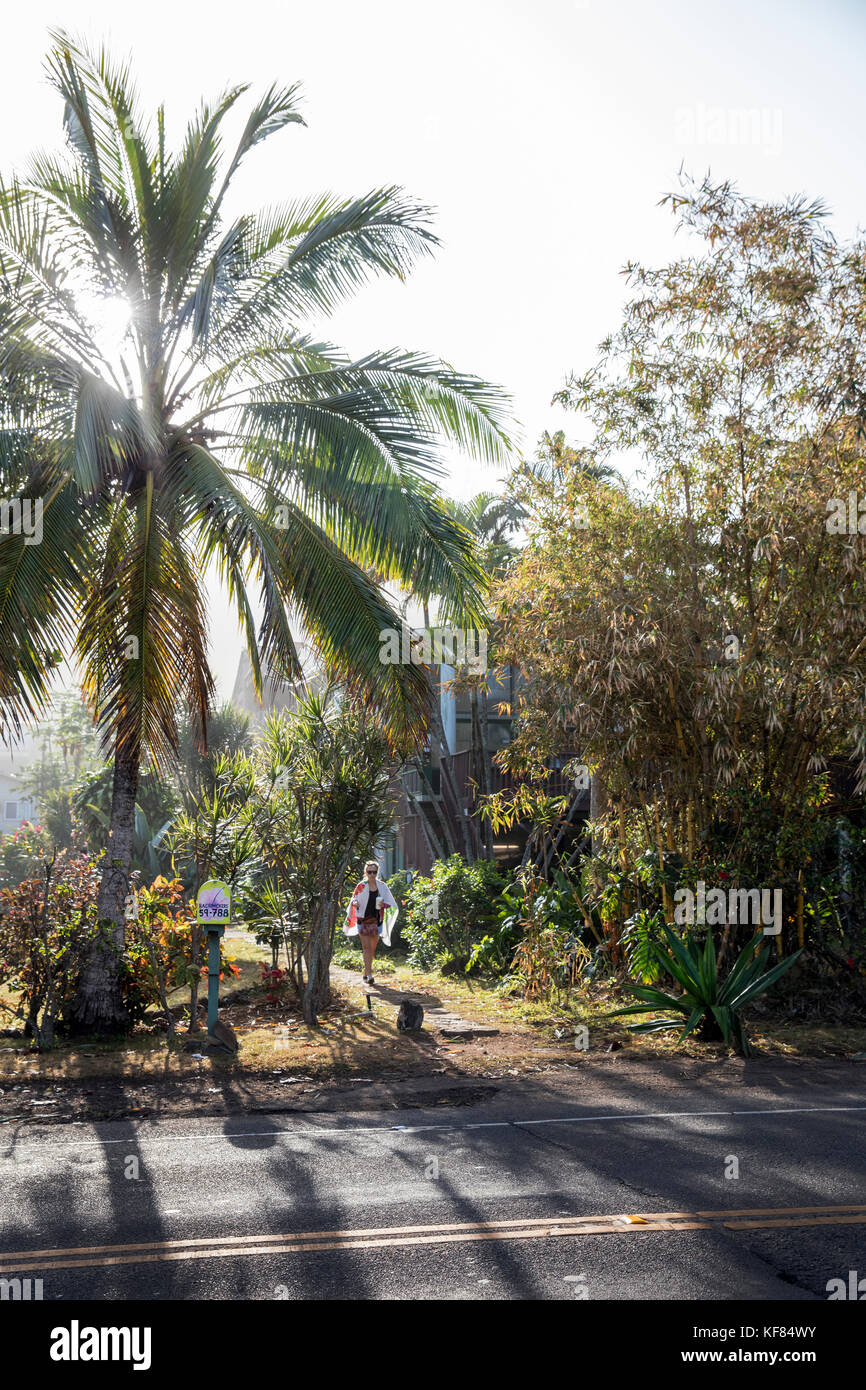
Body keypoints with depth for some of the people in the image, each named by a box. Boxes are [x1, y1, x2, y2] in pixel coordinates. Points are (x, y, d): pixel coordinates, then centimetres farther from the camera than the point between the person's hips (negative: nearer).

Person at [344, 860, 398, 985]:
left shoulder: (382, 886, 3)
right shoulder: (361, 886, -1)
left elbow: (390, 903, 7)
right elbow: (354, 900, 7)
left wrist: (383, 904, -14)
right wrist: (355, 904, -16)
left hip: (377, 921, 2)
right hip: (363, 920, -2)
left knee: (372, 949, 10)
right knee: (366, 947, -9)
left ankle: (366, 973, 24)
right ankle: (369, 975, -14)